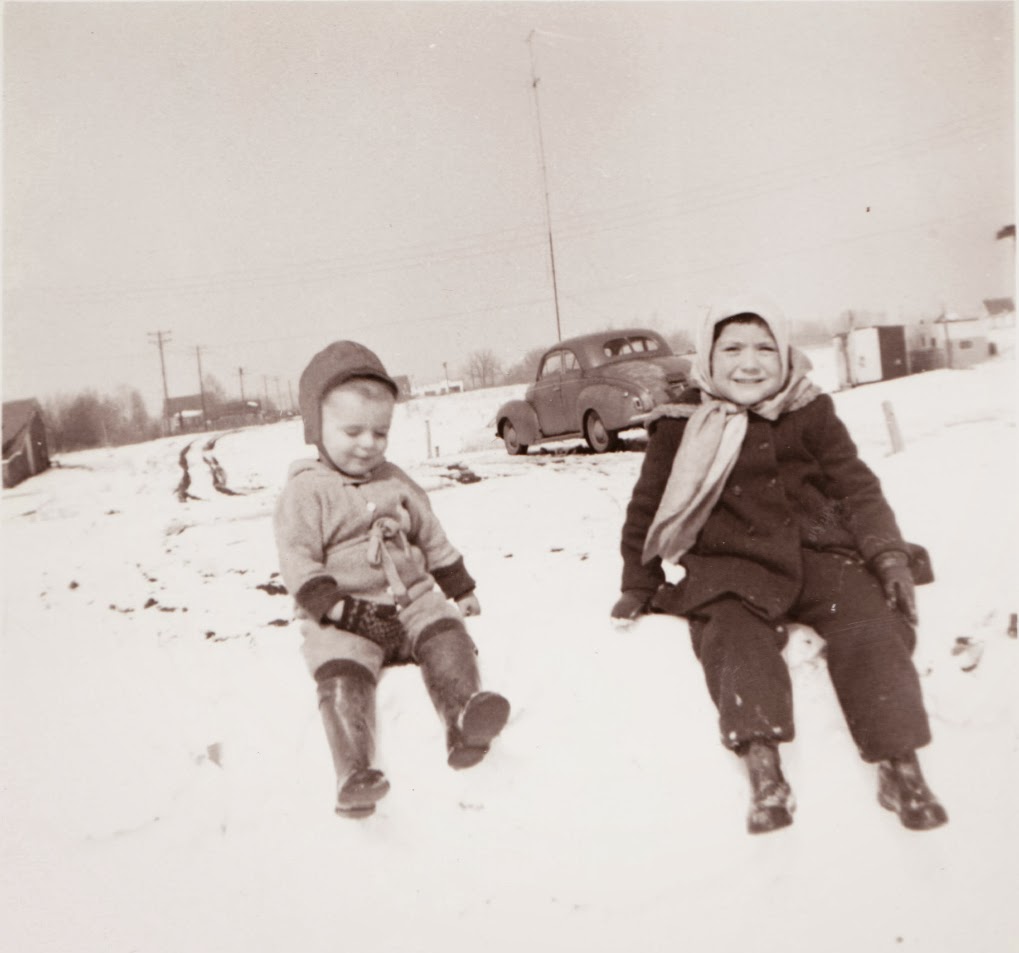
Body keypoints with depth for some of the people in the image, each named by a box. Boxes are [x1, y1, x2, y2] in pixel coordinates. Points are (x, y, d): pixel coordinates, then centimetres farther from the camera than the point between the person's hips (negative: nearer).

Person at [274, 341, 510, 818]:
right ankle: (354, 772, -34)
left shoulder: (396, 482, 15)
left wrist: (461, 590, 21)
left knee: (447, 635, -23)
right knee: (341, 676, -27)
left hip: (411, 600, 4)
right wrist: (337, 607, -20)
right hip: (344, 618, -4)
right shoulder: (304, 493, -2)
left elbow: (433, 539, 23)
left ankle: (463, 717, -34)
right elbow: (298, 560, -9)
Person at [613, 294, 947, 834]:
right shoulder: (682, 426, 4)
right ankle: (764, 772, -41)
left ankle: (900, 767, -23)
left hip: (819, 552, 2)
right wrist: (638, 585, 14)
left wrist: (889, 554, -4)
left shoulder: (811, 414, 8)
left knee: (871, 623, -24)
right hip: (732, 565, -1)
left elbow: (857, 488, 11)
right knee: (734, 631, -31)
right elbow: (647, 507, 13)